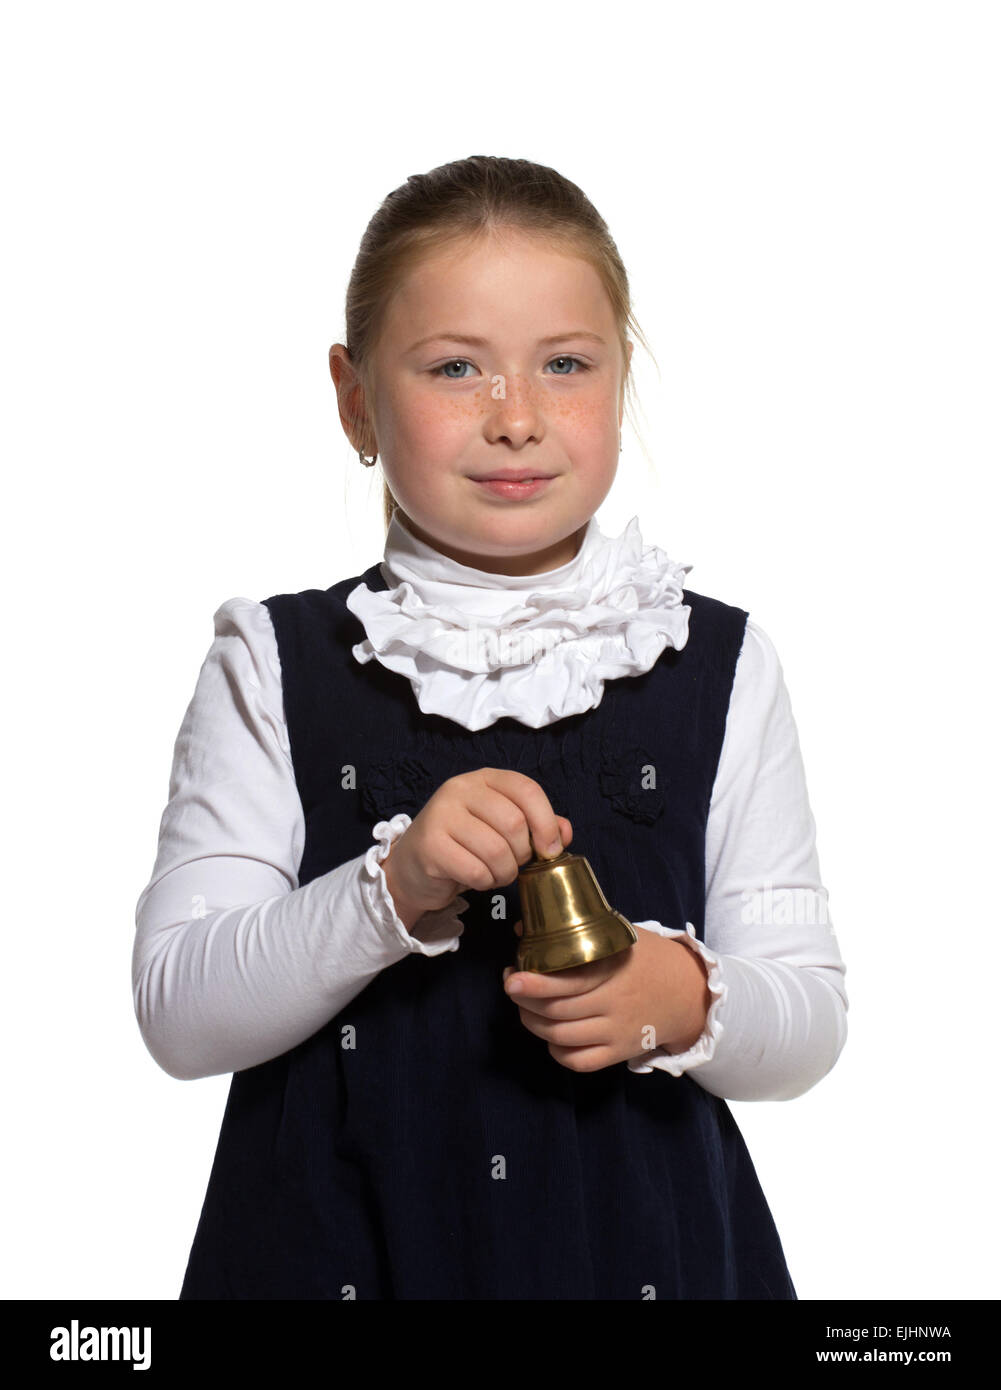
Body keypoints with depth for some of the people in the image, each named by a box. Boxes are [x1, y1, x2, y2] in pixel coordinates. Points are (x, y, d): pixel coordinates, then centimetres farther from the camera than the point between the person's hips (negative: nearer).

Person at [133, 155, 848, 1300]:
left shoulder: (719, 667, 0)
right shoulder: (274, 667, -3)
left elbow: (813, 1019, 0)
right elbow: (178, 1014, -10)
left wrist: (686, 1000, -20)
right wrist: (394, 890, -23)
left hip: (644, 1244, 1)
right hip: (342, 1241, -1)